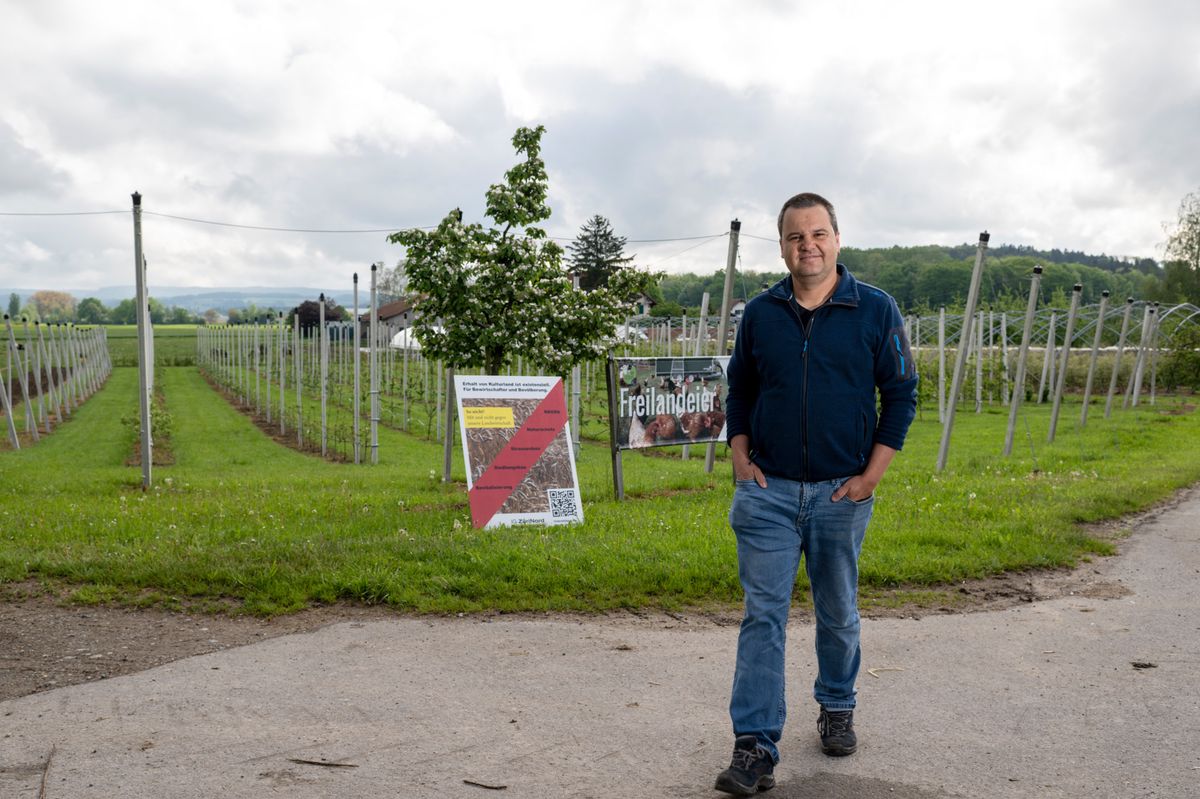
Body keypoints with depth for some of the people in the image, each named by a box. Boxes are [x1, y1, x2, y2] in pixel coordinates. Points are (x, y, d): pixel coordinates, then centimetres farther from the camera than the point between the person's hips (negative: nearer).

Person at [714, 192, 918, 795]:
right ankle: (754, 749, -1)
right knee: (763, 616, -4)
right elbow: (739, 391, 15)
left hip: (842, 494, -1)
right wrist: (739, 455, 1)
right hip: (768, 490, 1)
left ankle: (836, 707, 38)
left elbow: (901, 395, 0)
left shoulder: (875, 310, -2)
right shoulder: (759, 313, 4)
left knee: (838, 612, 15)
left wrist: (871, 476, -6)